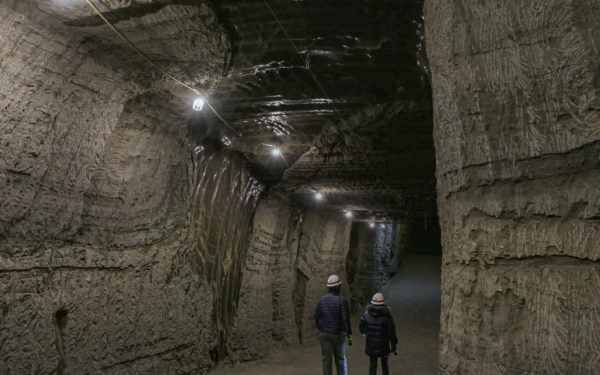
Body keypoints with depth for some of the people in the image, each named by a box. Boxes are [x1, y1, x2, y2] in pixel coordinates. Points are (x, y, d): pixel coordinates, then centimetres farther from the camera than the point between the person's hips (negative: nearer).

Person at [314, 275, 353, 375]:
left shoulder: (322, 300, 1)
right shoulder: (341, 300, -13)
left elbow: (316, 316, 6)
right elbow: (346, 319, -15)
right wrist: (349, 334, -7)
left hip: (324, 334, 3)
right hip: (338, 334, -3)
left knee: (326, 359, 7)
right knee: (340, 359, 13)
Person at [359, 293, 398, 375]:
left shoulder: (367, 315, -8)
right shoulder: (387, 317, -15)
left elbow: (361, 327, 5)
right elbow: (392, 332, -11)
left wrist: (364, 333, 26)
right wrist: (393, 345, 1)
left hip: (371, 345, 2)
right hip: (383, 346, -1)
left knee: (372, 364, 12)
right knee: (385, 363, 20)